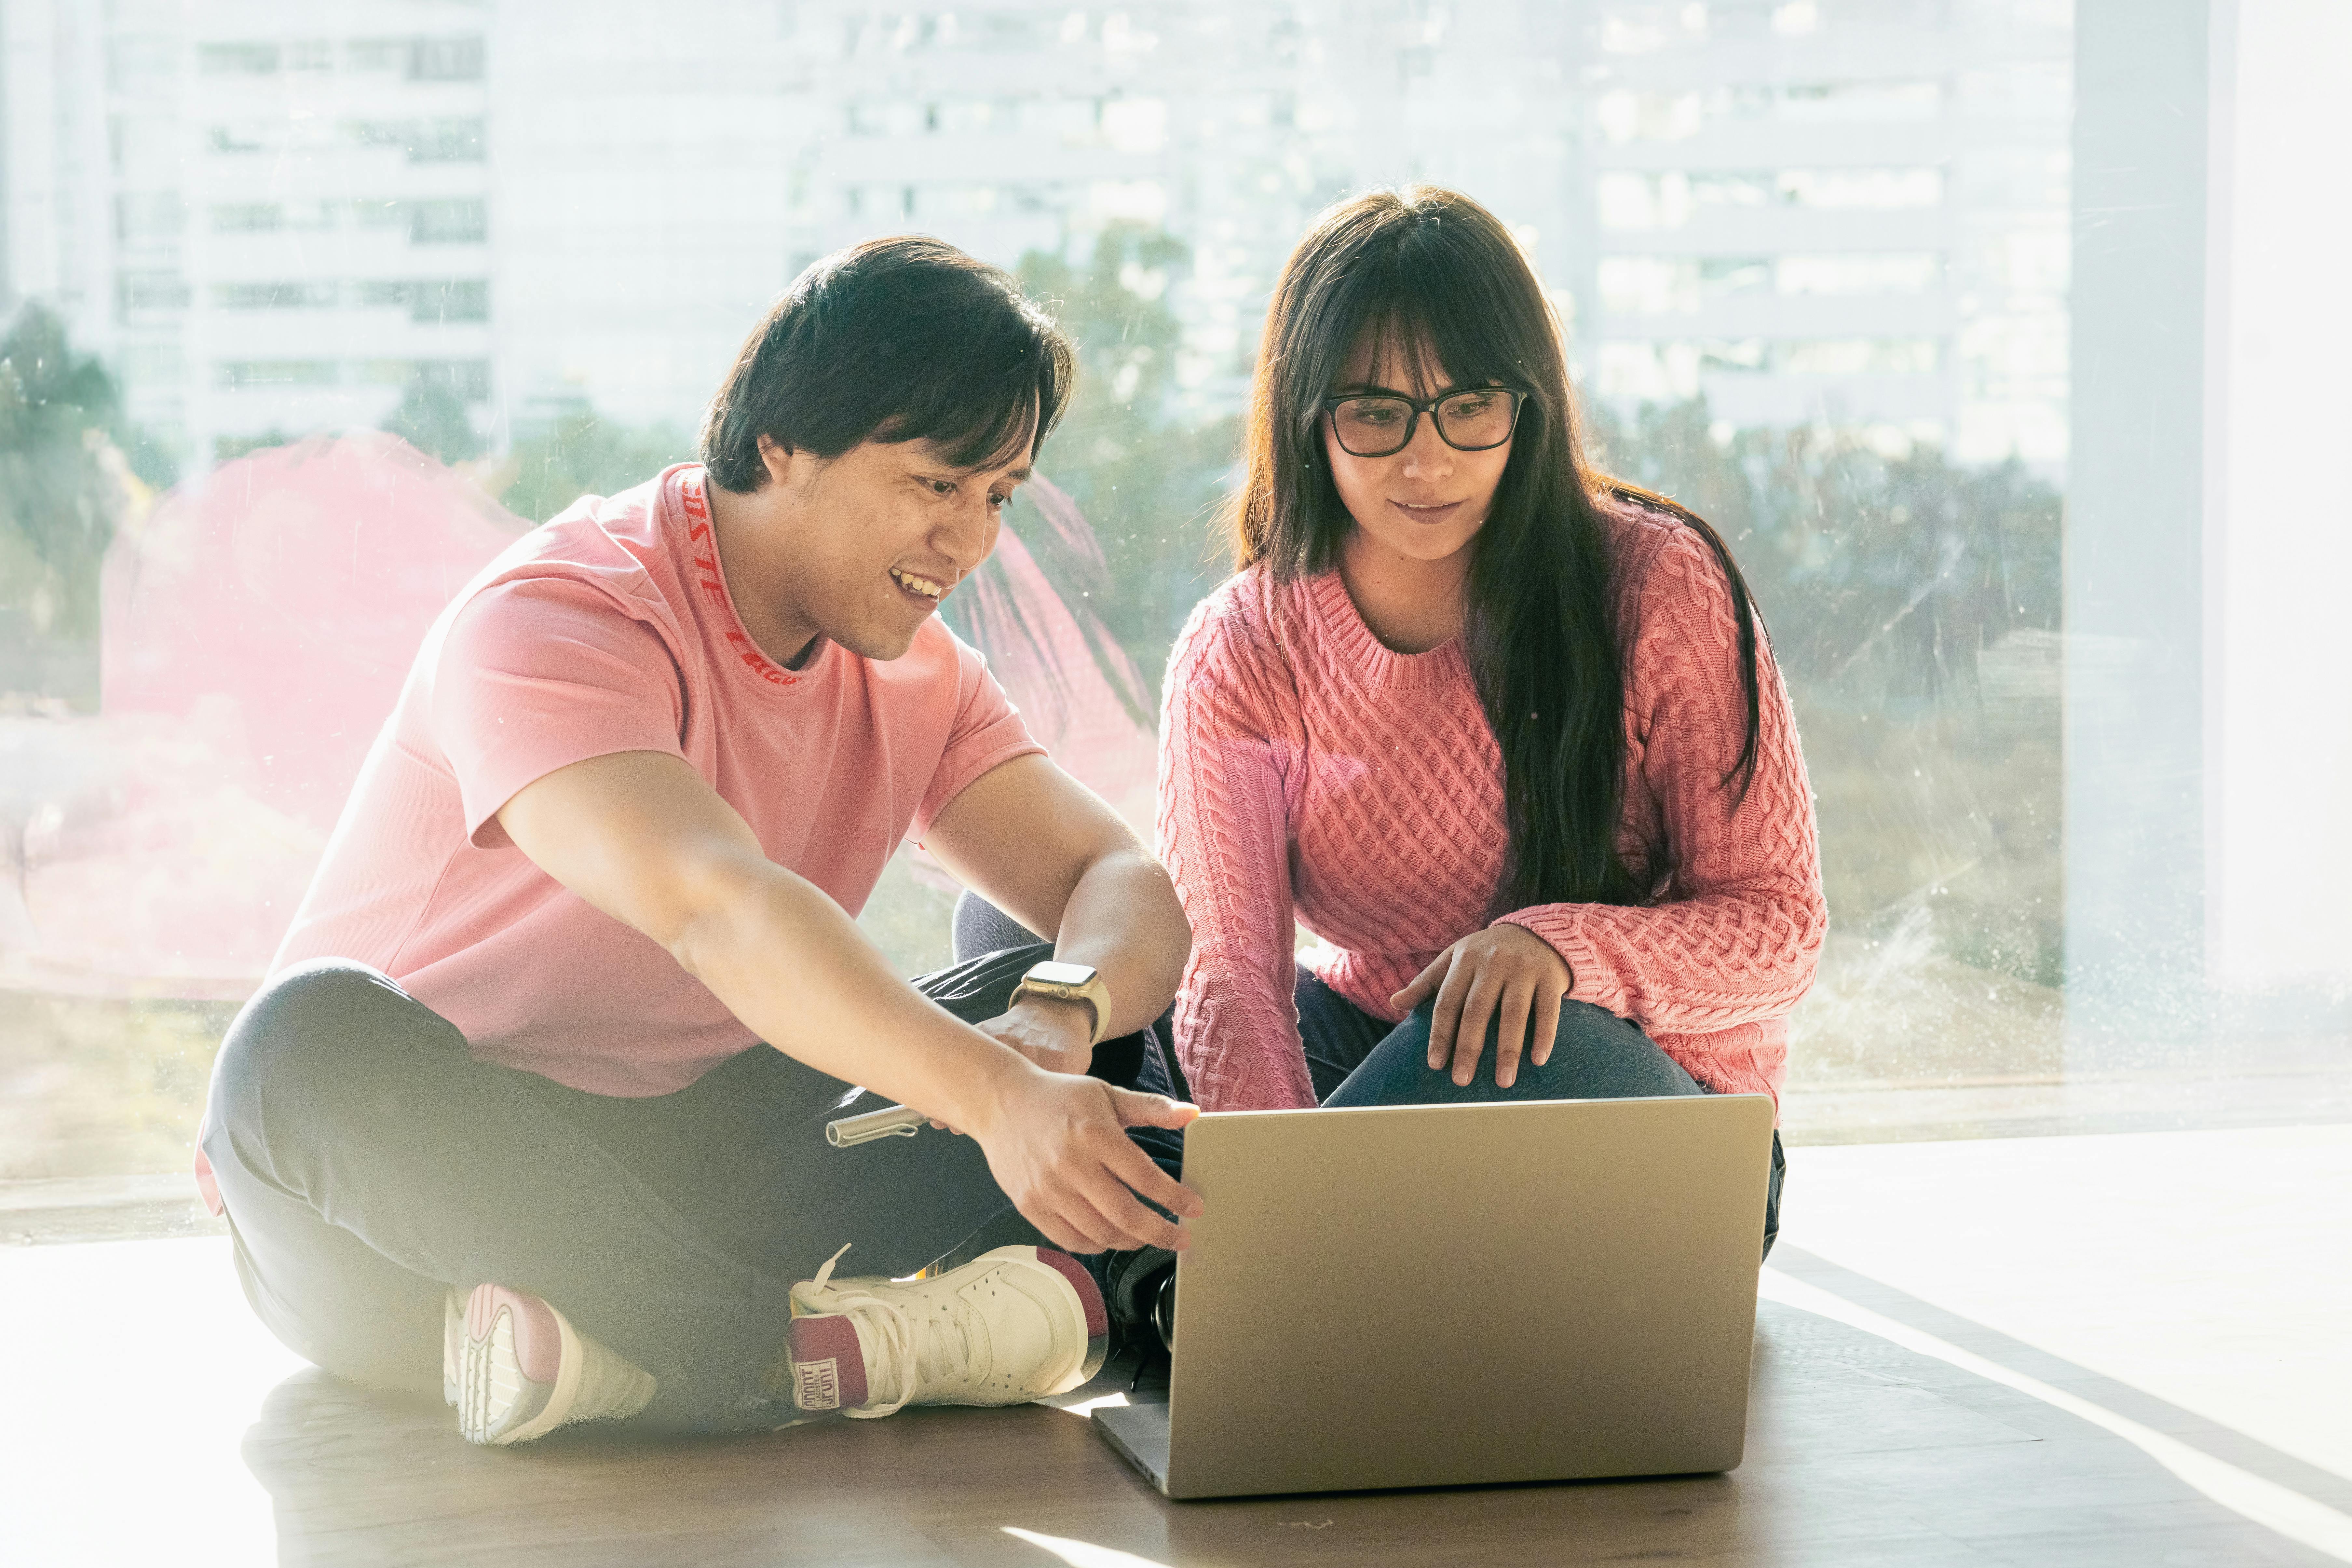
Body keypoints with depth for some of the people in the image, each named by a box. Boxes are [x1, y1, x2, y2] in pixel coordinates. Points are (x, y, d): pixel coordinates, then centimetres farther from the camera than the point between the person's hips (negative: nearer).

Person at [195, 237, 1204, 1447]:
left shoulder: (912, 671, 6)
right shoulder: (551, 621, -19)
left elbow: (1125, 886, -4)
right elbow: (718, 907, -36)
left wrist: (1063, 1017, -29)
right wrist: (996, 1100, -50)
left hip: (683, 1173, 6)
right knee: (316, 1041, -39)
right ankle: (810, 1352, -41)